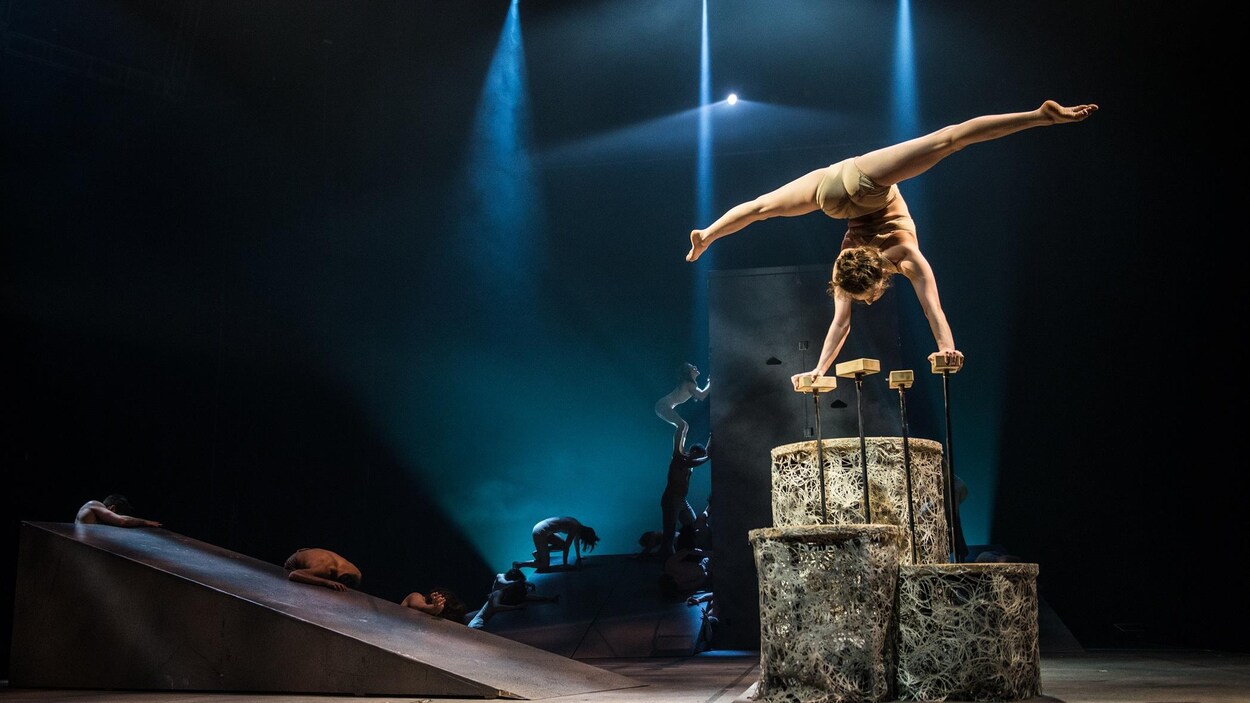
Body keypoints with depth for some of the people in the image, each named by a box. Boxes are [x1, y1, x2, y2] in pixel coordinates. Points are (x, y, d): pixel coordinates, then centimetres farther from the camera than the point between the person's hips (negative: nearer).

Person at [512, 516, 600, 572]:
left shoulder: (577, 526, 6)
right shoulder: (574, 529, -19)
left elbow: (576, 541, 22)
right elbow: (566, 548, -17)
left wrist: (578, 557, 30)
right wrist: (565, 564, -8)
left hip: (540, 527, 9)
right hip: (540, 533, -9)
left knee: (563, 544, 17)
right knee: (545, 565, -4)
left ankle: (539, 552, 16)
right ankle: (519, 564, 0)